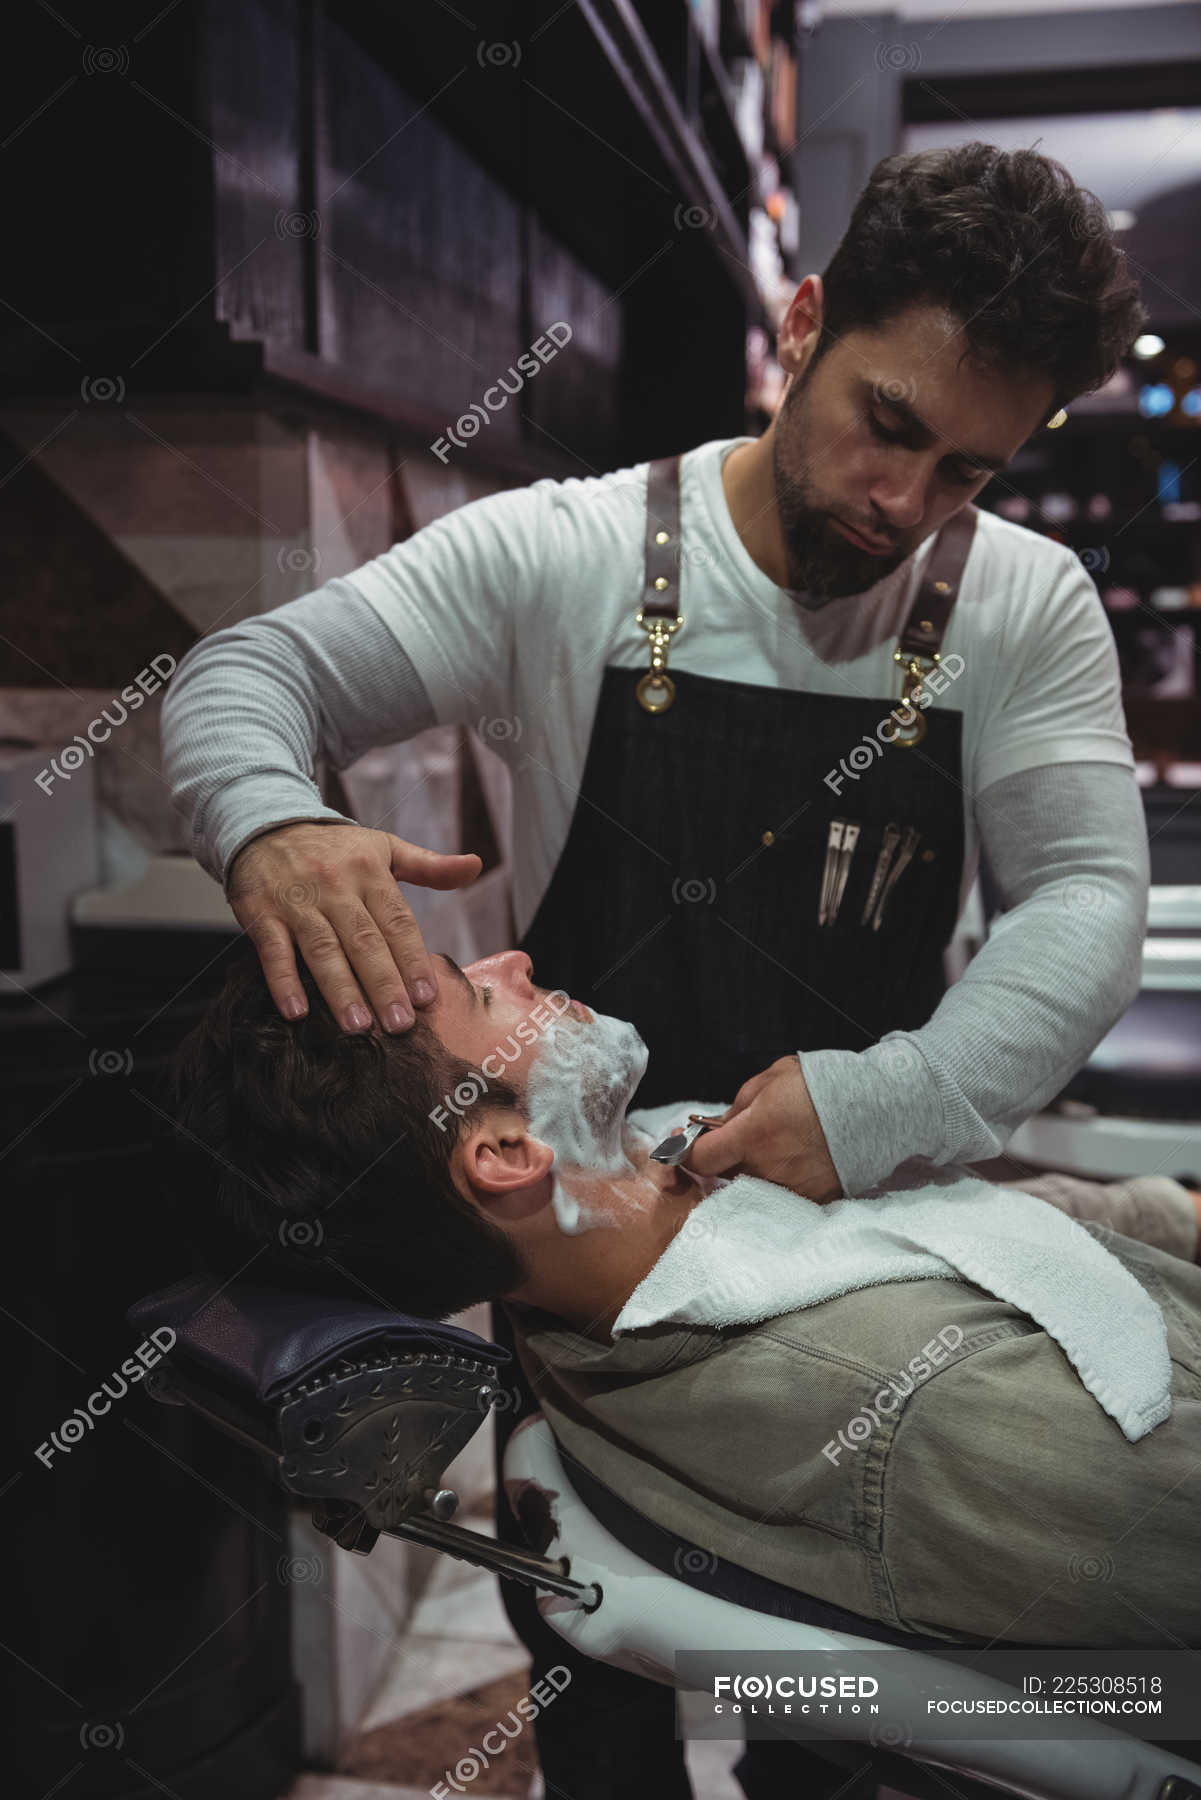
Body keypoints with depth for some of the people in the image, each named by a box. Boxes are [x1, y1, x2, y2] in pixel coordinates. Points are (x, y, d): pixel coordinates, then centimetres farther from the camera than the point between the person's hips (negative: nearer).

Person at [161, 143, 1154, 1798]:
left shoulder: (1028, 608, -5)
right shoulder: (559, 555, -10)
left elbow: (1088, 898, -12)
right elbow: (241, 674, -9)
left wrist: (890, 1104, -31)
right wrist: (272, 825, -33)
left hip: (870, 1223, 2)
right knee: (586, 1665, 16)